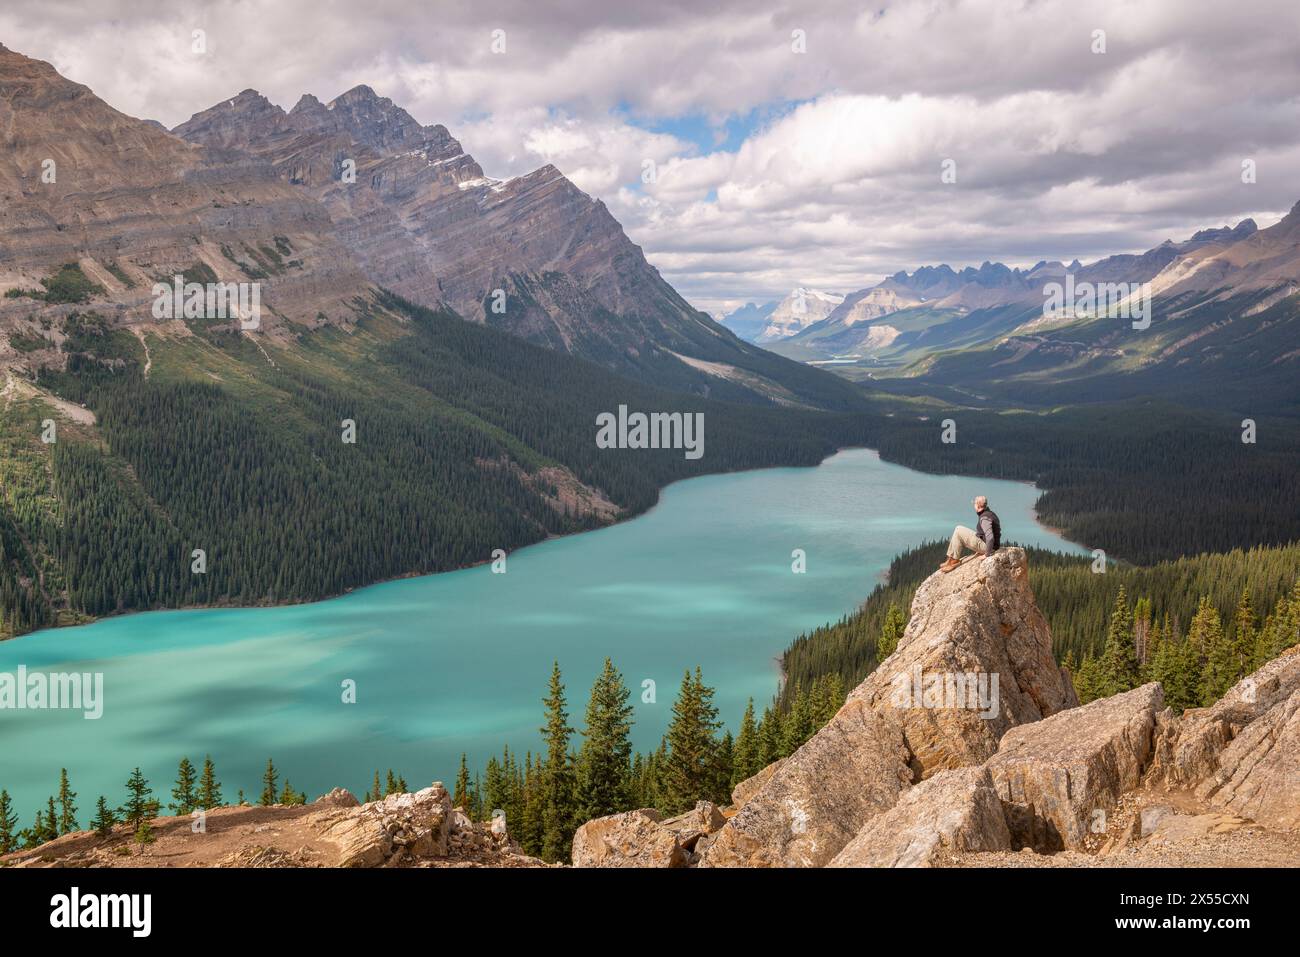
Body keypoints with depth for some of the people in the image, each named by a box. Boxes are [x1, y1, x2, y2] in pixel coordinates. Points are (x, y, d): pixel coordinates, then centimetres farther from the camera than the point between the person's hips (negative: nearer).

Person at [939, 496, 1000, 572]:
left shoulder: (985, 518, -22)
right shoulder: (990, 513, 12)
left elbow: (990, 538, -32)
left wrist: (987, 554, -23)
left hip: (986, 546, -10)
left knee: (958, 531, -9)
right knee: (958, 529, 14)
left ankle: (954, 560, 0)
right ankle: (950, 559, 11)